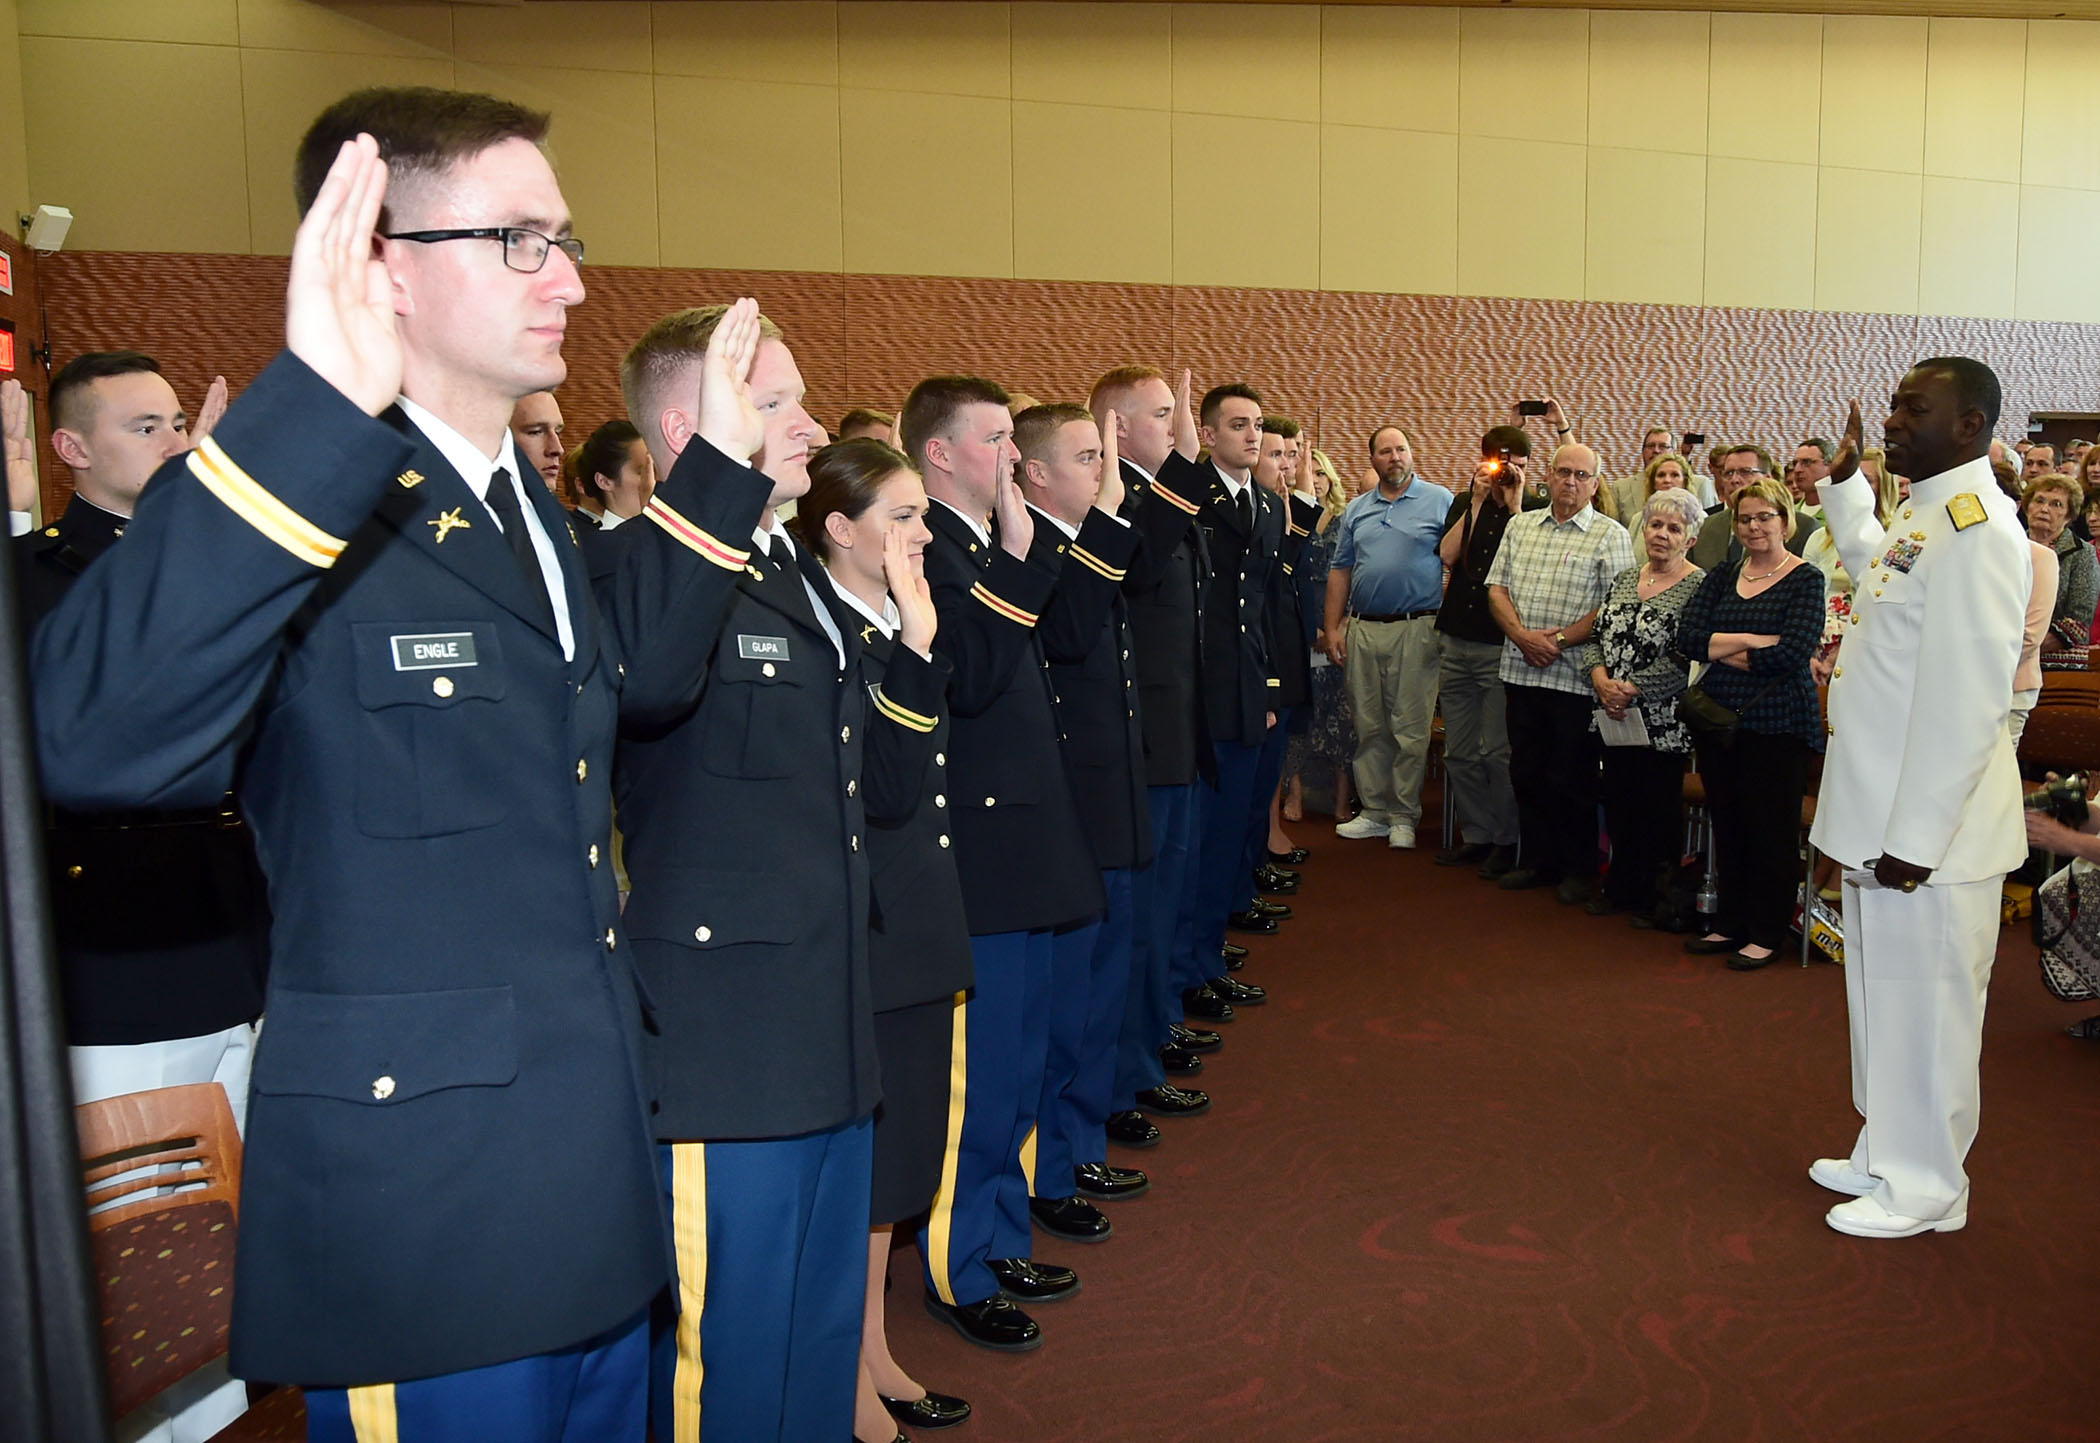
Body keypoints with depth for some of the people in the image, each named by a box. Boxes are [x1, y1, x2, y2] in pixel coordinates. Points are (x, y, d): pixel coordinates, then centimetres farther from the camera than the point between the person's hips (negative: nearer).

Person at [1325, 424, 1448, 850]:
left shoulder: (1440, 501, 1)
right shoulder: (1356, 510, 14)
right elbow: (1340, 572, 14)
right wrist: (1333, 628, 7)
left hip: (1417, 628, -4)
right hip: (1362, 629, 5)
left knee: (1411, 728, -1)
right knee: (1369, 727, 8)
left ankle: (1405, 816, 8)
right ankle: (1376, 810, 18)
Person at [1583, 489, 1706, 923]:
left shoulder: (1698, 587, -9)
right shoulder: (1625, 578, 11)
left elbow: (1687, 663, -16)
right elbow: (1596, 636, 10)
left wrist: (1633, 690, -18)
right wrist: (1601, 678, -8)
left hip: (1662, 721, -5)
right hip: (1615, 717, 6)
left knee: (1659, 810, 4)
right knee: (1619, 802, 13)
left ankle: (1655, 898, 17)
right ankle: (1621, 887, 27)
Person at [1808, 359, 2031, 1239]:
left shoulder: (1975, 529, -19)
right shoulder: (1922, 517, 11)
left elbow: (1966, 700, -24)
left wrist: (1917, 837, -22)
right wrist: (1845, 482, 31)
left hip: (1928, 827, -9)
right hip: (1881, 814, 9)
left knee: (1923, 1007, 4)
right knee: (1882, 996, 19)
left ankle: (1924, 1190, 20)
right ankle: (1888, 1156, 35)